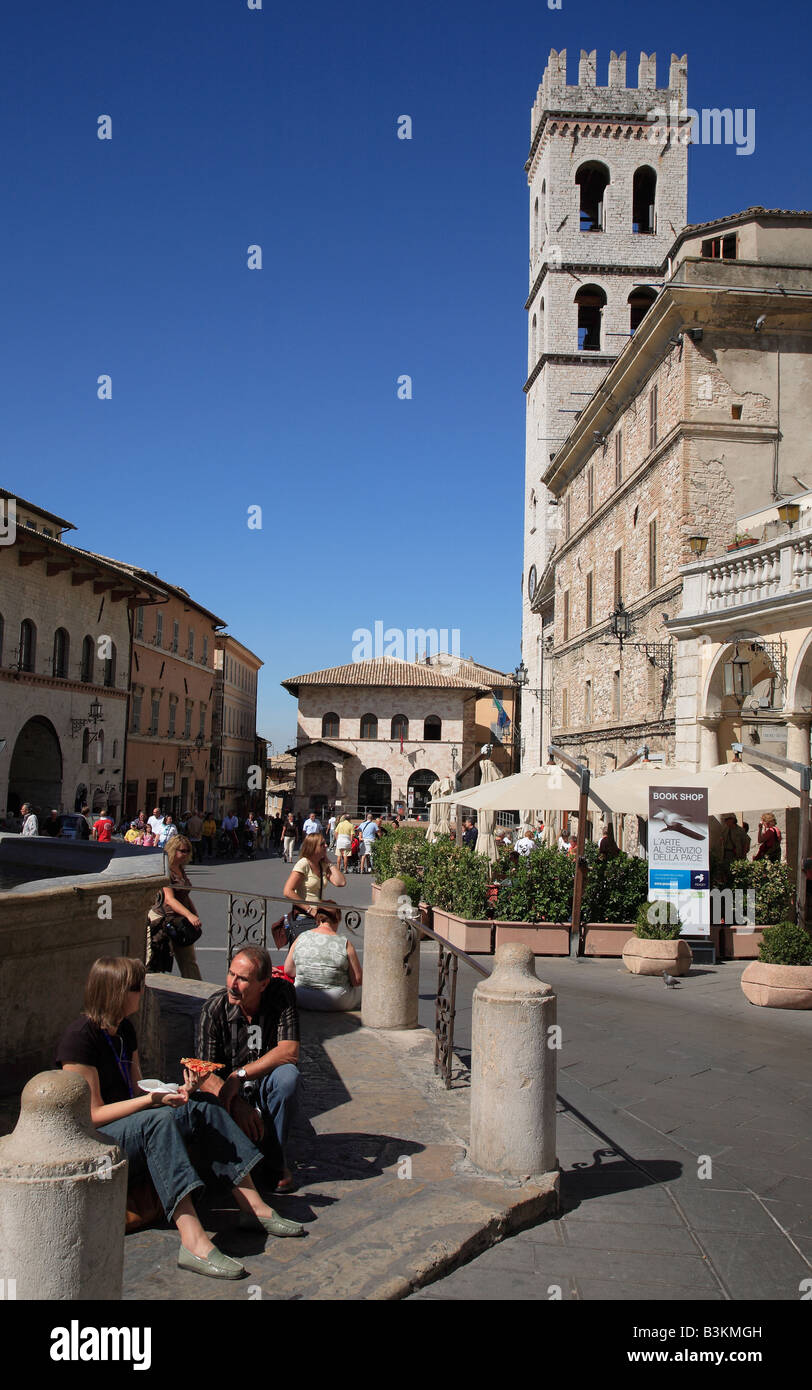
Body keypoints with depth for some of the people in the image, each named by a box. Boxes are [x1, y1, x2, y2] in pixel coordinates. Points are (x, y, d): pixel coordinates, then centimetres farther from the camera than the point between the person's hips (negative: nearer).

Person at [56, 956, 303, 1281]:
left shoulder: (123, 1029, 12)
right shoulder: (80, 1038, -17)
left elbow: (135, 1092, 11)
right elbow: (93, 1114, -19)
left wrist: (175, 1093, -7)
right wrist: (152, 1100, -25)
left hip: (130, 1126, 9)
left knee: (203, 1107, -8)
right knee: (158, 1120, -35)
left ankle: (253, 1206, -11)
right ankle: (193, 1242, -47)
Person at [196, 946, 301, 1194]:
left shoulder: (282, 994, -13)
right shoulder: (214, 1008, -14)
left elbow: (289, 1052, -20)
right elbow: (204, 1074, -17)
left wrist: (239, 1075, -27)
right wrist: (238, 1106, -34)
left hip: (268, 1090, 0)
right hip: (231, 1093, 0)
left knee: (287, 1075, -32)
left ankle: (276, 1162, -12)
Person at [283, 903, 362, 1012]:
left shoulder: (301, 938, -5)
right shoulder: (345, 944, -14)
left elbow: (288, 970, 4)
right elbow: (357, 980, -11)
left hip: (303, 1001, 4)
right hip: (336, 1003, -4)